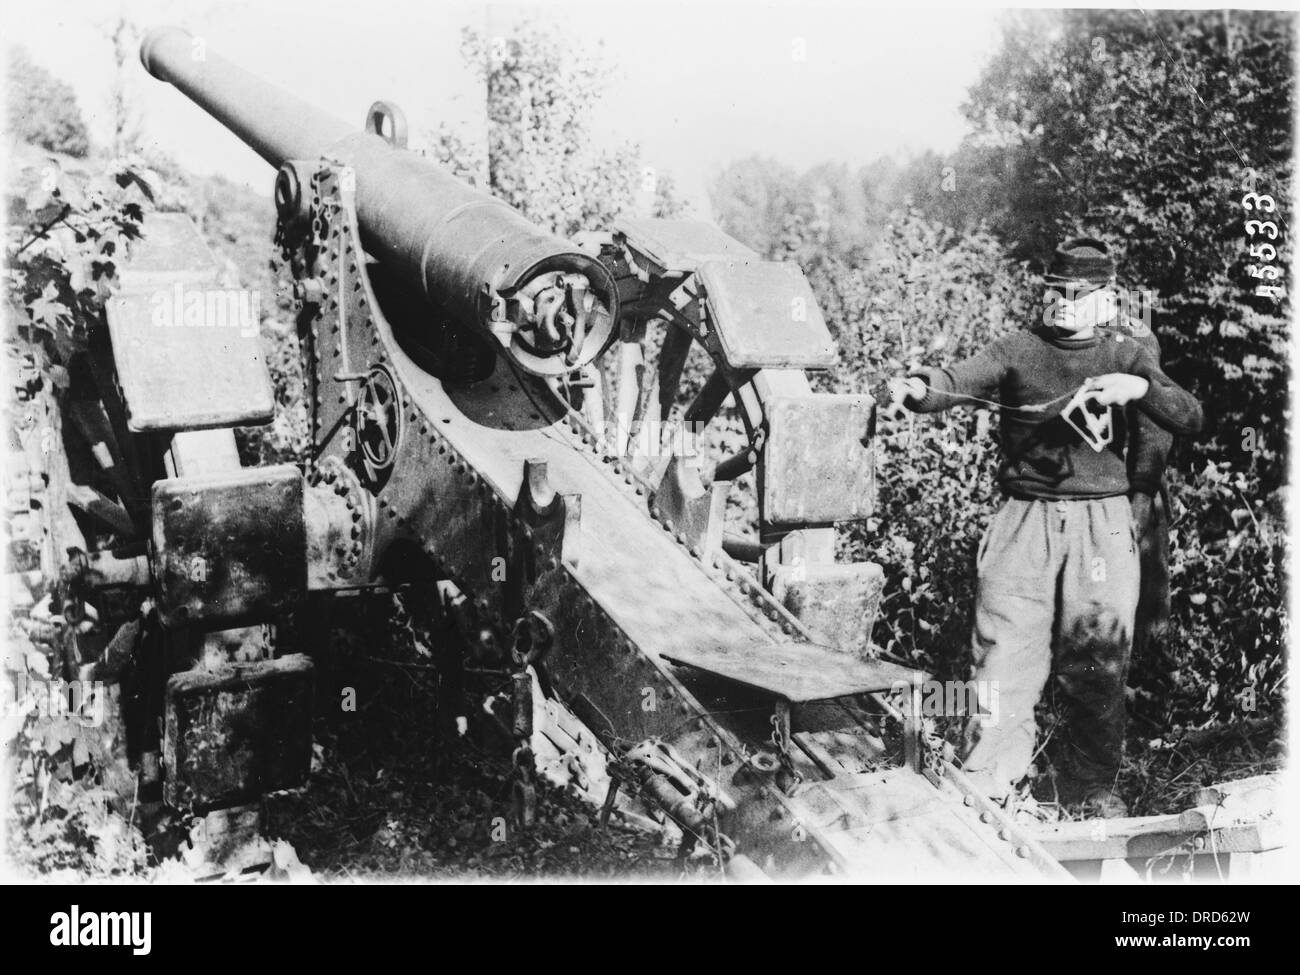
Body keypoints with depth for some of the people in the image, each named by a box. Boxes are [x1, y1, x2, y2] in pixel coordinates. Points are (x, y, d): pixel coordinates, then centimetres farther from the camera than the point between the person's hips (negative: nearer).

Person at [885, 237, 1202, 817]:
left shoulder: (1127, 357, 10)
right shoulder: (1019, 350, 7)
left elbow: (1190, 419, -1)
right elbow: (961, 380, -11)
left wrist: (1141, 388, -19)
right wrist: (919, 388, -33)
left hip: (1102, 523, 1)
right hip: (1026, 516, -1)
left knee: (1098, 656, 5)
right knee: (1003, 645, -5)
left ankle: (1094, 786, 21)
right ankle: (985, 782, 4)